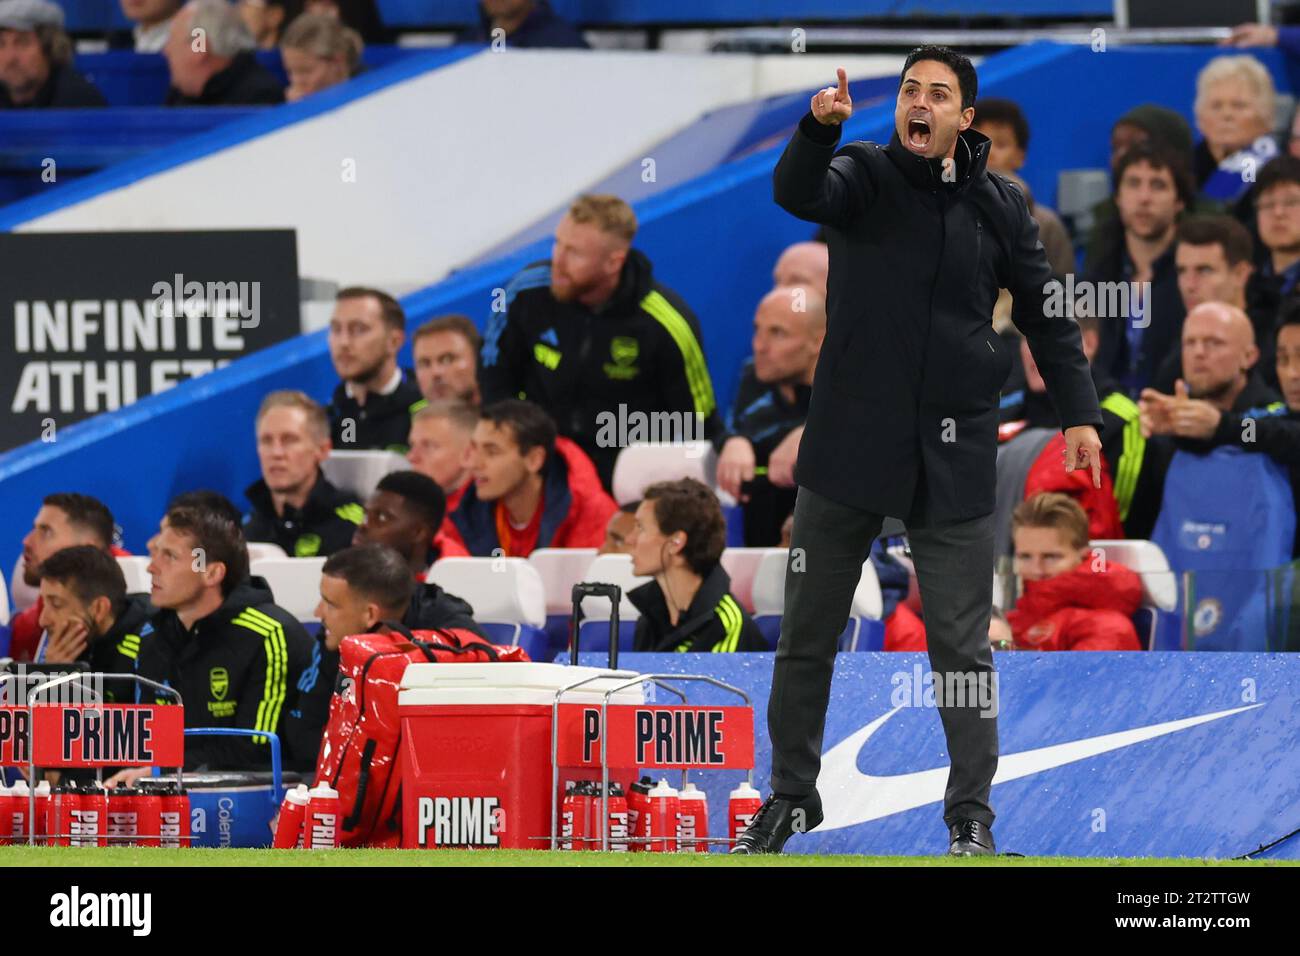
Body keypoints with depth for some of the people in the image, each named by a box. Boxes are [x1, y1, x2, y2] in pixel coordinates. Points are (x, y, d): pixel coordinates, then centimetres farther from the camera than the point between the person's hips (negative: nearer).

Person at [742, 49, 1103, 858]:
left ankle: (971, 814, 9)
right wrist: (820, 128, -42)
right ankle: (791, 796, 22)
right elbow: (797, 194, -23)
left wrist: (1080, 413, 5)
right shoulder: (863, 176, -1)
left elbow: (1045, 313, 11)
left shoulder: (997, 206, 3)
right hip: (850, 441, 0)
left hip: (953, 454, 0)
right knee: (807, 636, 8)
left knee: (963, 646, 1)